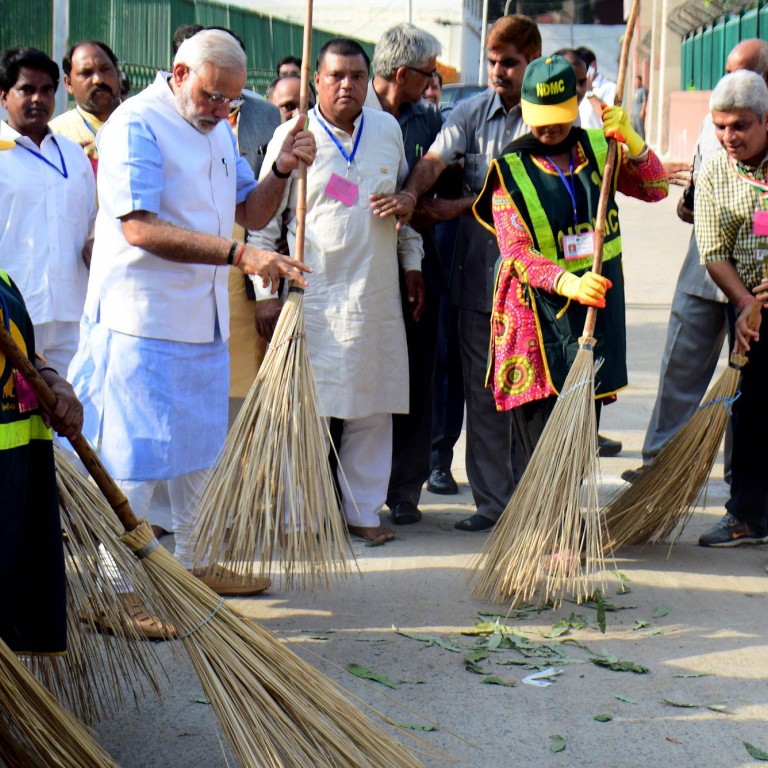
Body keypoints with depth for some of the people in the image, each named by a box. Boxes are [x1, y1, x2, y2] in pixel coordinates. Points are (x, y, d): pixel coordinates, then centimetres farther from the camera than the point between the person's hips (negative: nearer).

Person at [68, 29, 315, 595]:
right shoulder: (136, 124, -14)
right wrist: (238, 254, -29)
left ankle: (194, 562, 32)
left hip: (205, 321, 9)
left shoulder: (218, 130, 14)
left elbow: (250, 214, 19)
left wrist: (282, 170, -1)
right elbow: (139, 229, -24)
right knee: (137, 454, -7)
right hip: (140, 321, -9)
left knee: (202, 446, 17)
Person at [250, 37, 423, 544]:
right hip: (314, 296, -4)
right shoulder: (293, 136, -2)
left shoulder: (388, 130, 10)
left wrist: (412, 261, 20)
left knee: (373, 410, 8)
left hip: (377, 295, 4)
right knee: (308, 409, -3)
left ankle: (362, 511, 18)